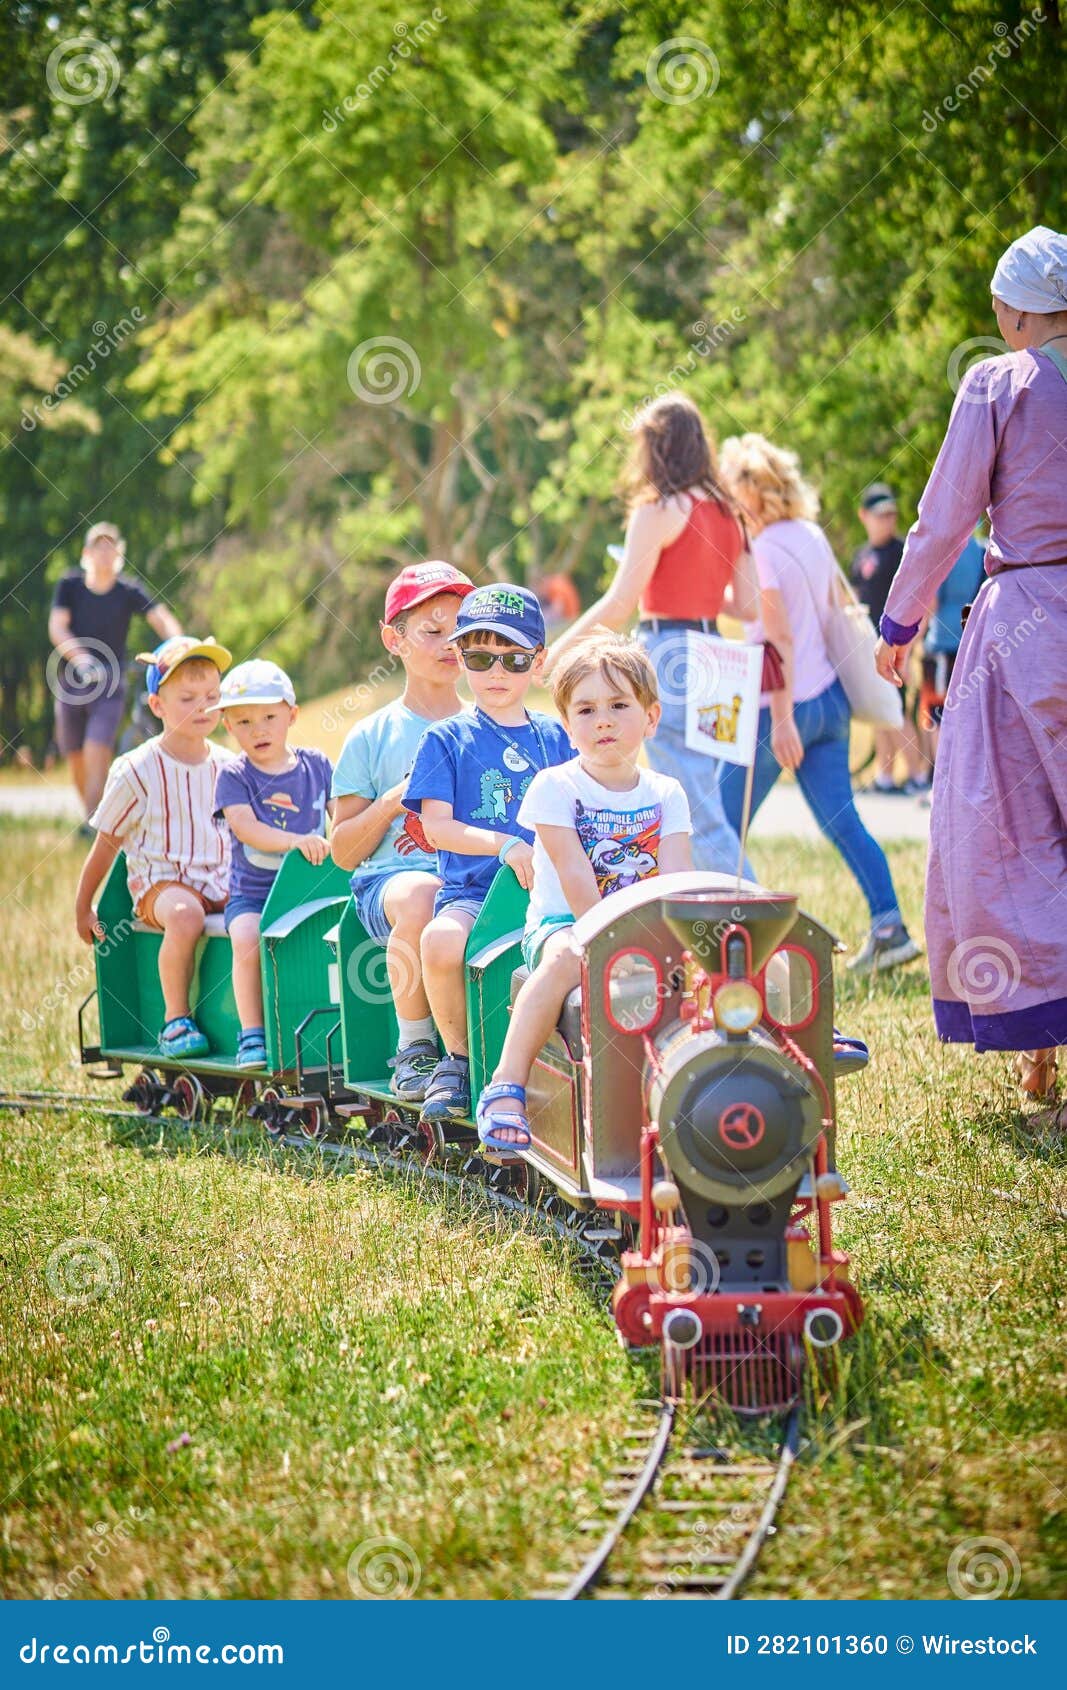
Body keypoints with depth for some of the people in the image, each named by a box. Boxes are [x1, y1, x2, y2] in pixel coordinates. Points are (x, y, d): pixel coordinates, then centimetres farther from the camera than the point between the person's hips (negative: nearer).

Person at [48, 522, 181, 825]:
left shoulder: (130, 592, -2)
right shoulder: (70, 585, 0)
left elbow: (162, 619, -13)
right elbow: (57, 628, -10)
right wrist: (79, 657, -29)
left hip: (110, 683, -2)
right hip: (71, 683, 2)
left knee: (97, 753, -19)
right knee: (76, 758, 10)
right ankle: (88, 810, 32)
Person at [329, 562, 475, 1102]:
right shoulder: (371, 738, 14)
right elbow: (344, 850, 11)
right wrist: (394, 801, -4)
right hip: (391, 875, -1)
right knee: (422, 895, -40)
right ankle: (414, 1049, -20)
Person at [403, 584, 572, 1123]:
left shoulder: (554, 737, 18)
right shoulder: (446, 739, 9)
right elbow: (435, 825, -2)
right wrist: (504, 844, -16)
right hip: (471, 891, -2)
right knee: (440, 940, -37)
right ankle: (457, 1055, -10)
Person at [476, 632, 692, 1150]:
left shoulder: (665, 794, 8)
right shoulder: (555, 786, -3)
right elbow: (574, 876, -14)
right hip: (562, 922, -4)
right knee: (565, 960, -38)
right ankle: (505, 1088, -40)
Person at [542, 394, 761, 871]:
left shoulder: (658, 509, -9)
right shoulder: (725, 512, 11)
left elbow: (619, 605, -12)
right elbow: (748, 605, 11)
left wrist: (555, 652, -3)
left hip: (667, 652, -8)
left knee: (699, 816, -7)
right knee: (699, 808, 13)